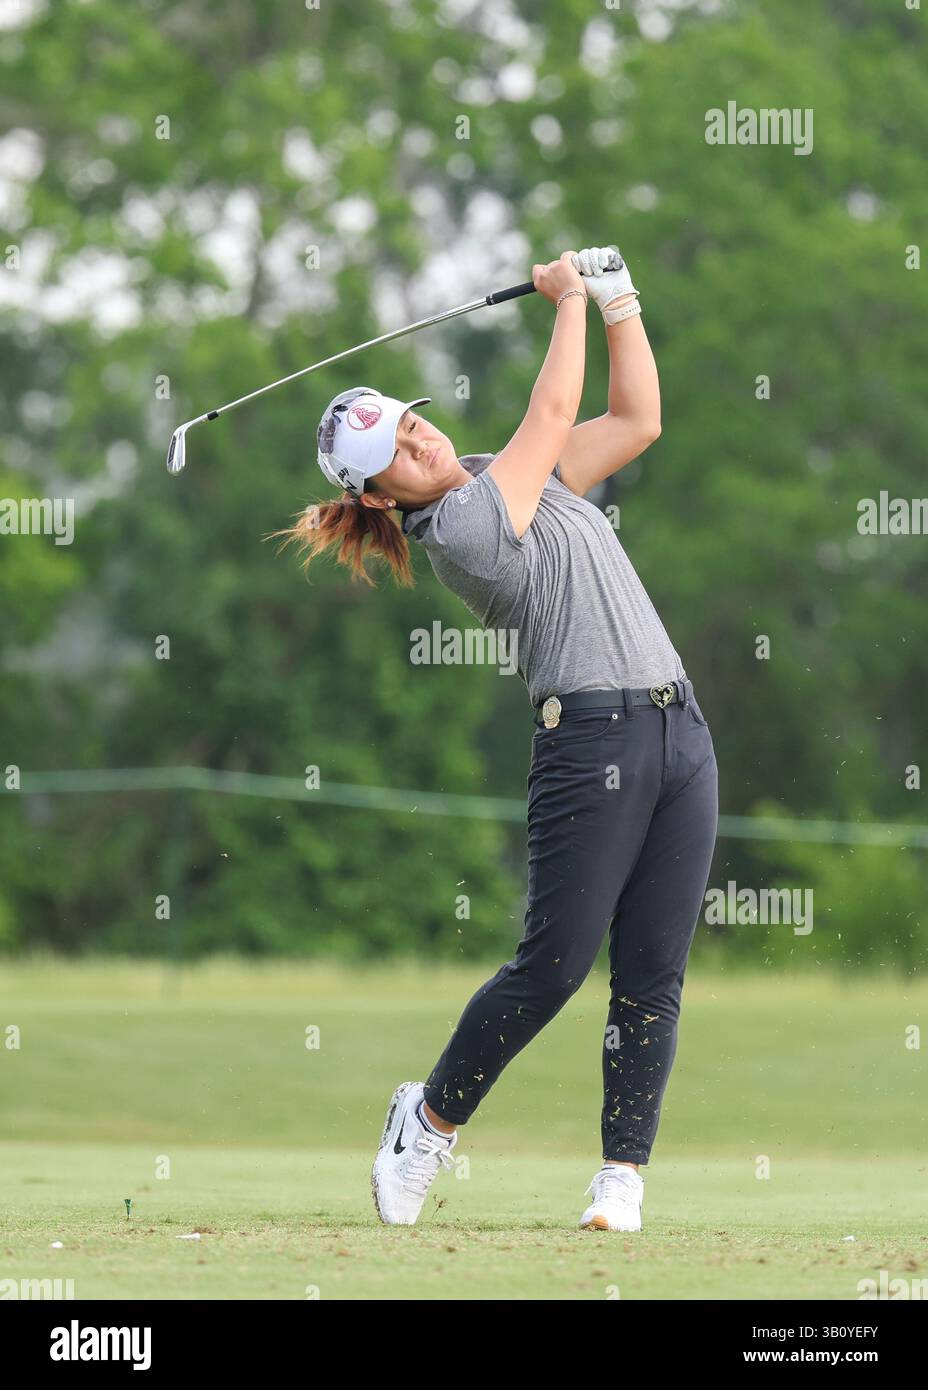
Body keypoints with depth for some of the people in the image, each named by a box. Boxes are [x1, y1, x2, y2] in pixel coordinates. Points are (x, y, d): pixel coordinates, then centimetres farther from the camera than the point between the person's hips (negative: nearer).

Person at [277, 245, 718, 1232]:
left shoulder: (510, 478, 18)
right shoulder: (461, 529, -8)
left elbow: (636, 420, 21)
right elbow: (554, 411, -3)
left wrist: (618, 302, 13)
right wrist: (570, 301, 9)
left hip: (678, 733, 7)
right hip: (592, 737, -7)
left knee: (652, 977, 1)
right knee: (554, 965, -8)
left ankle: (623, 1173, 5)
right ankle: (430, 1115, 13)